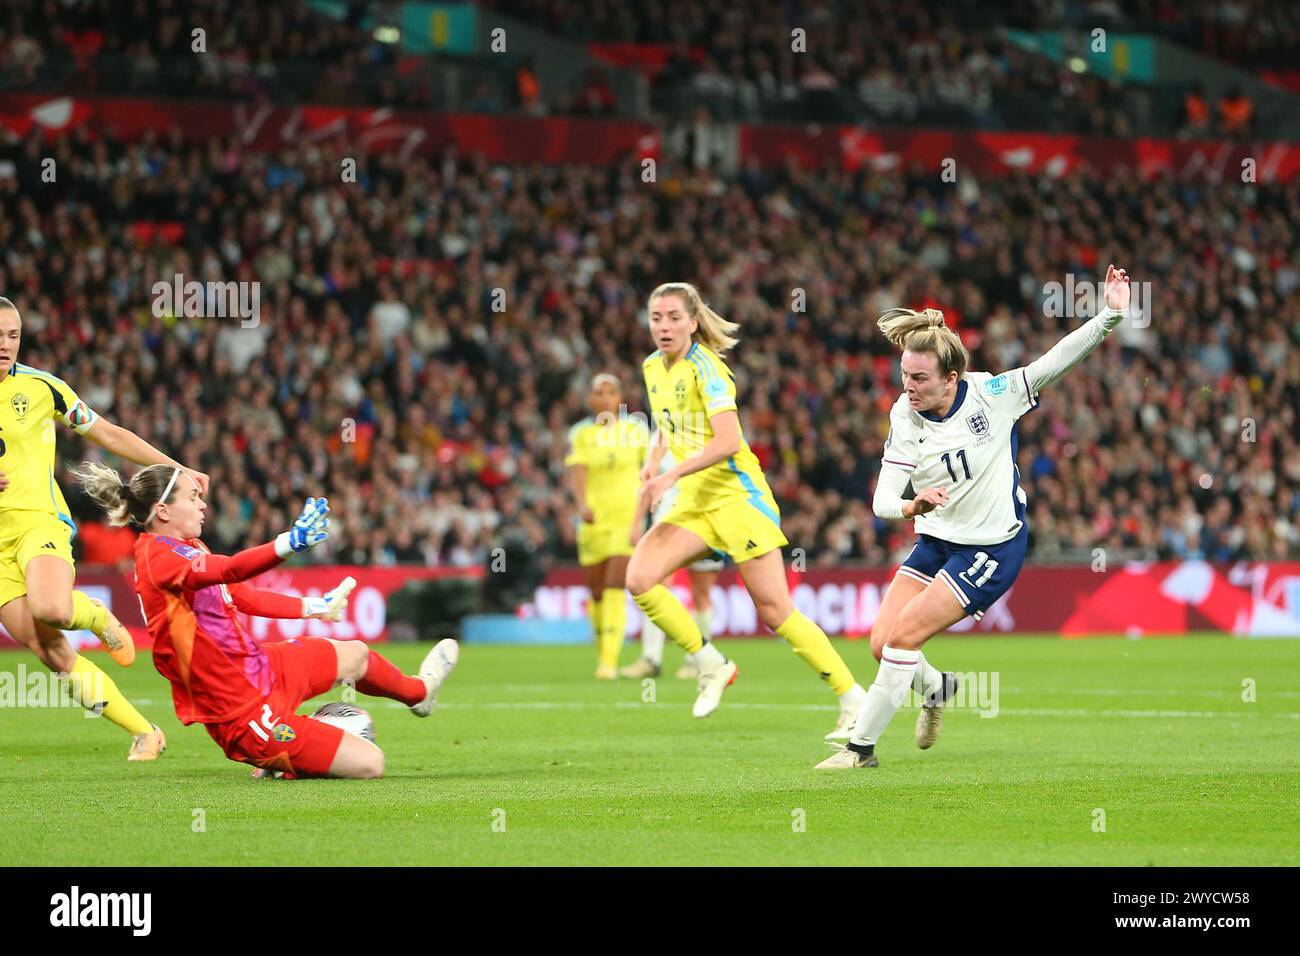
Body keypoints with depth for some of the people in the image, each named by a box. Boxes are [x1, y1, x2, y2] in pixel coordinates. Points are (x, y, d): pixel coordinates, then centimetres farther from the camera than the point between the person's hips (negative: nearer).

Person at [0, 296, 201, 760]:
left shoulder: (40, 386, 2)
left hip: (38, 519, -2)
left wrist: (179, 470, 7)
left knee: (50, 610, -35)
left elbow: (108, 433, 10)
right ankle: (146, 733, 0)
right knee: (53, 656, -9)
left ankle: (94, 615, 1)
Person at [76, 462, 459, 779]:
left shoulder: (186, 548, 8)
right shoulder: (157, 558, -25)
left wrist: (311, 607, 35)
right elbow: (229, 571, -45)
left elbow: (244, 597, 23)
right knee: (368, 764, -7)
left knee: (356, 654, 27)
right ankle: (281, 764, 18)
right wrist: (290, 543, -61)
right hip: (244, 708, -10)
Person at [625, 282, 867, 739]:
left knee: (775, 610, -10)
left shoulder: (705, 368, -14)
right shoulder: (653, 367, 9)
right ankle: (711, 666, 1)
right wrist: (653, 459, 8)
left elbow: (728, 440, -25)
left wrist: (672, 475, -28)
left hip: (736, 493, -7)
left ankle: (852, 698, -2)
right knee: (639, 579, -14)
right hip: (694, 500, 7)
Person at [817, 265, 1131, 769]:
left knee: (903, 636, -15)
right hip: (935, 542, 5)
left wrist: (1110, 316, -28)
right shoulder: (905, 416, -10)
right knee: (882, 643, -2)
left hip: (993, 547, -5)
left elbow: (1057, 359, -16)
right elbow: (882, 499, -16)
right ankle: (936, 687, 33)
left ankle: (861, 747, -2)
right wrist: (911, 506, -39)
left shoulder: (991, 394, -17)